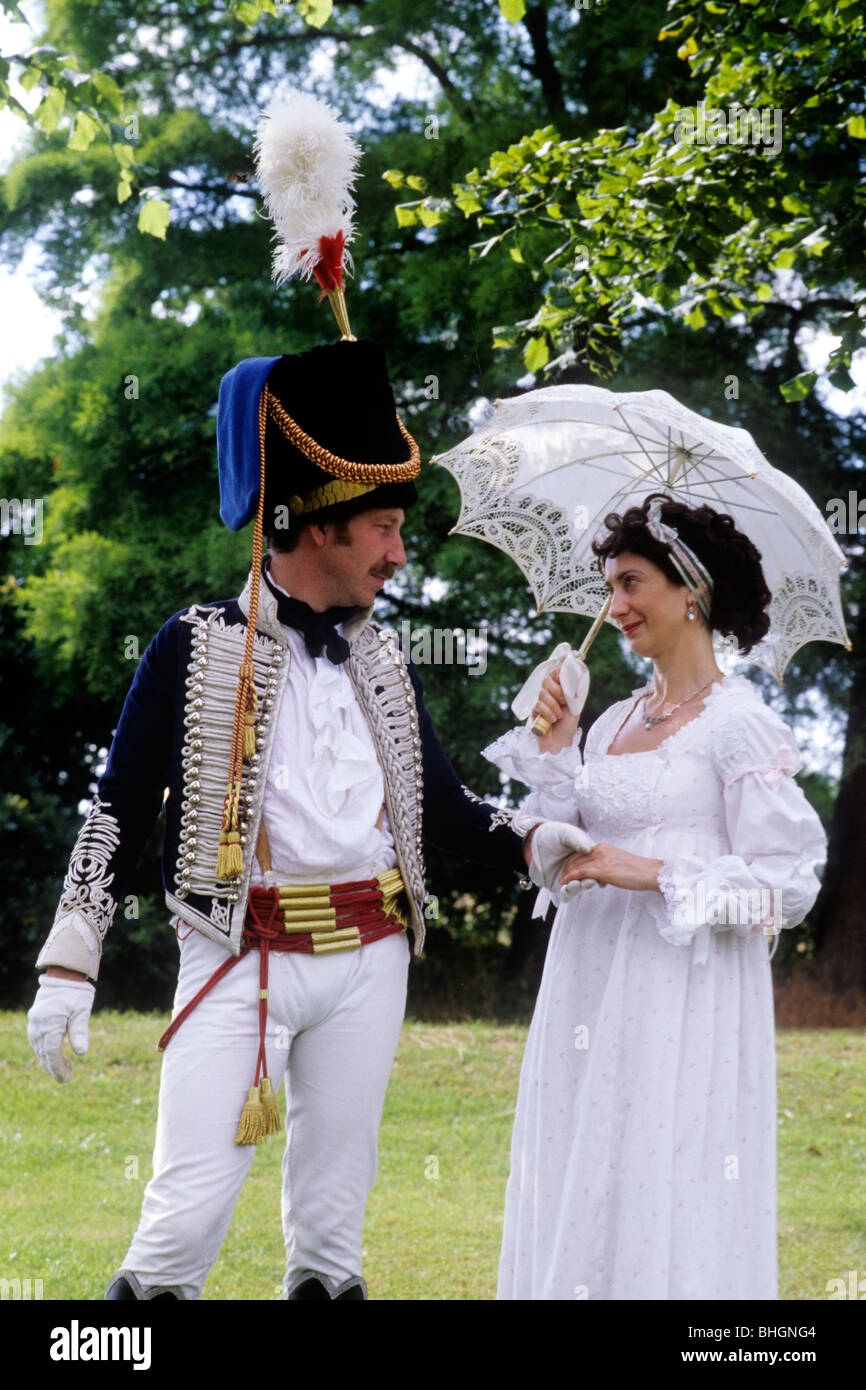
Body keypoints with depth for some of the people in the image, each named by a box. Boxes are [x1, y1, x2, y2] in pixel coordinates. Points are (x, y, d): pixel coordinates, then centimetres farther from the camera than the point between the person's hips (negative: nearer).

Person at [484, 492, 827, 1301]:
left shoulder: (739, 724, -7)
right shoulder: (614, 722, 14)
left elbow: (789, 885, -11)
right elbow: (564, 856, 13)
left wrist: (657, 874, -17)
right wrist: (554, 748, 5)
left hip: (685, 991, -7)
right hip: (592, 986, 7)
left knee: (666, 1201, -5)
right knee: (578, 1197, 8)